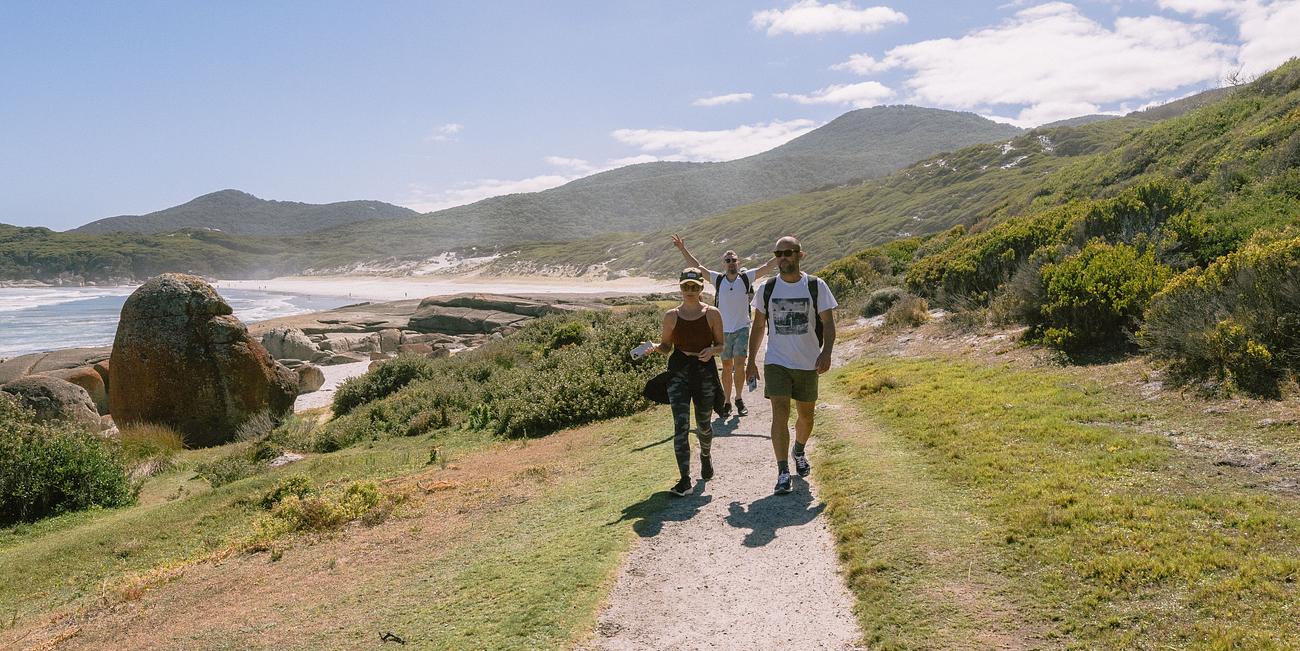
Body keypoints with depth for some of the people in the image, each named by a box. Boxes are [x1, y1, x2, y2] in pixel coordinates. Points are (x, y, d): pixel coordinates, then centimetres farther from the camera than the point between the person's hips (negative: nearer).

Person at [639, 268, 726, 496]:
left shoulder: (712, 313, 0)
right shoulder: (672, 316, 2)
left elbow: (721, 344, 6)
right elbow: (667, 346, 10)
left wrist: (711, 350, -16)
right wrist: (654, 348, -12)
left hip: (705, 371, 0)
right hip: (679, 372, 0)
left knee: (704, 424, 15)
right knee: (681, 425, -10)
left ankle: (706, 455, 48)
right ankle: (685, 480, -8)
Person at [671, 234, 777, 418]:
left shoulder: (746, 277, -2)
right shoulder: (718, 279, 0)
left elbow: (768, 266, -2)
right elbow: (697, 266, 1)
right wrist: (683, 250, -6)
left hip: (742, 329, -1)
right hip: (723, 330, 1)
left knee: (739, 365, -9)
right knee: (727, 367, 8)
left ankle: (739, 399, 10)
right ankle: (727, 402, 19)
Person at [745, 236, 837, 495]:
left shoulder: (816, 286, -2)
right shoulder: (767, 288, 2)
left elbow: (828, 323, -4)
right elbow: (758, 326, 10)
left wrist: (826, 352, -21)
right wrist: (751, 361, 7)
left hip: (808, 364, 1)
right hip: (776, 363, 0)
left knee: (806, 415, 15)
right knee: (780, 414, -13)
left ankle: (799, 451, 44)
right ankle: (783, 473, -12)